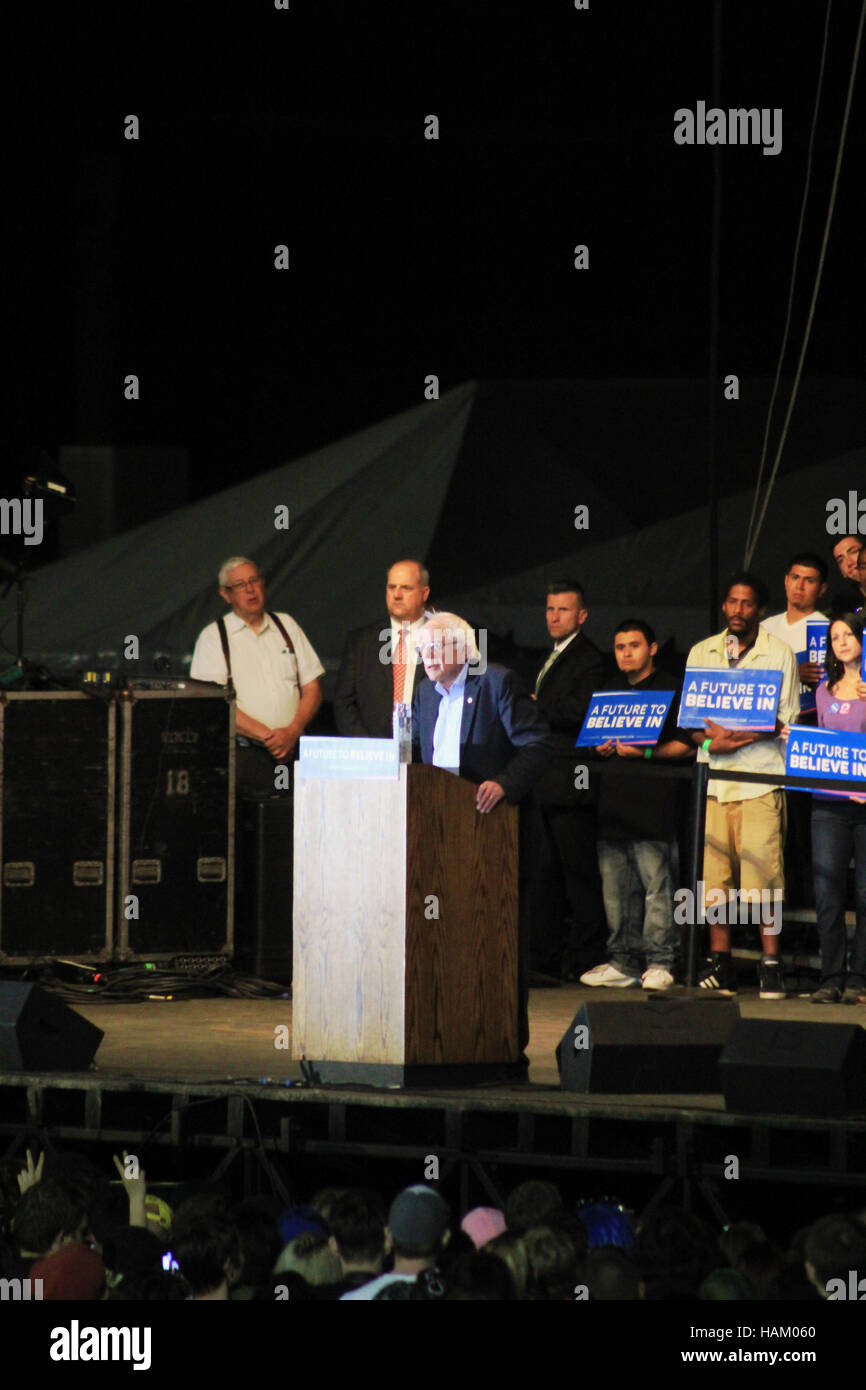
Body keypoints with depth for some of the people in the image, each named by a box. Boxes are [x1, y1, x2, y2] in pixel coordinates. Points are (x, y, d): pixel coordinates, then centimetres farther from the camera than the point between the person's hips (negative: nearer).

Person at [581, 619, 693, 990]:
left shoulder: (673, 690, 1)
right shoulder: (611, 693, 22)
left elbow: (687, 745, -5)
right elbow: (596, 735, 30)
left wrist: (647, 752, -17)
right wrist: (603, 748, 8)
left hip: (652, 802, -7)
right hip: (614, 801, 7)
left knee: (656, 885, -9)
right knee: (615, 887, 6)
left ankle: (659, 962, -7)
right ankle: (622, 962, 11)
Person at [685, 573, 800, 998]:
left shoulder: (779, 654, 5)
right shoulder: (702, 652, 15)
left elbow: (787, 722, -1)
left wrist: (740, 736, -15)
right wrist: (709, 737, -8)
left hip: (760, 776, -3)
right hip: (713, 775, 3)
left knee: (763, 870, -9)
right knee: (714, 868, 0)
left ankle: (771, 964, -5)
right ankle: (719, 962, 7)